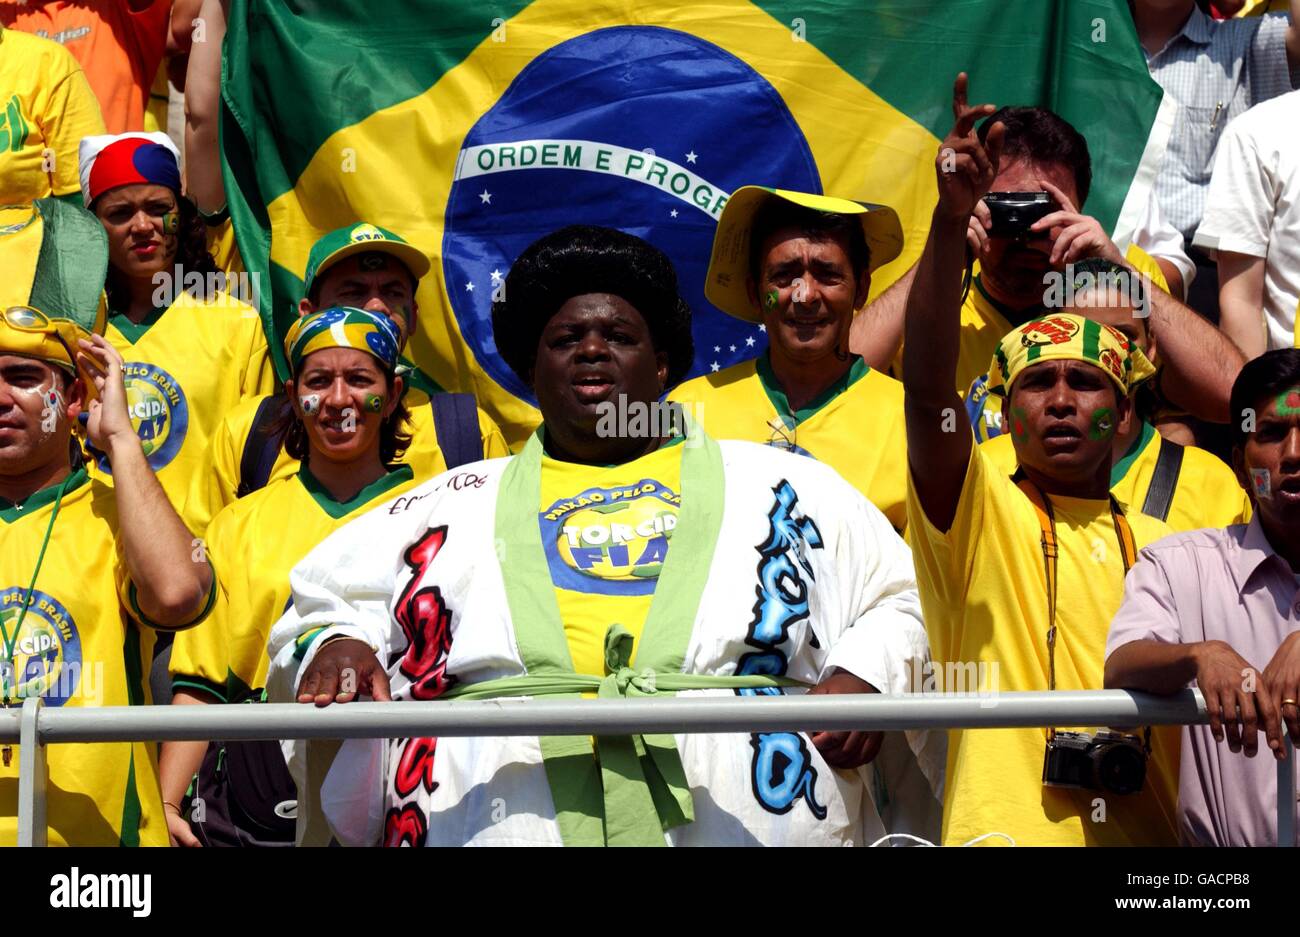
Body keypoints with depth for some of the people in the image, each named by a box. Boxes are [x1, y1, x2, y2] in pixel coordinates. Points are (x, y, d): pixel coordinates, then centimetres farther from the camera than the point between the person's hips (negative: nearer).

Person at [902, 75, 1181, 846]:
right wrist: (952, 219, -23)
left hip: (1147, 836, 3)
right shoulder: (978, 515, 5)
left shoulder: (1165, 549, 17)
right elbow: (927, 390, -12)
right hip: (1005, 829, -3)